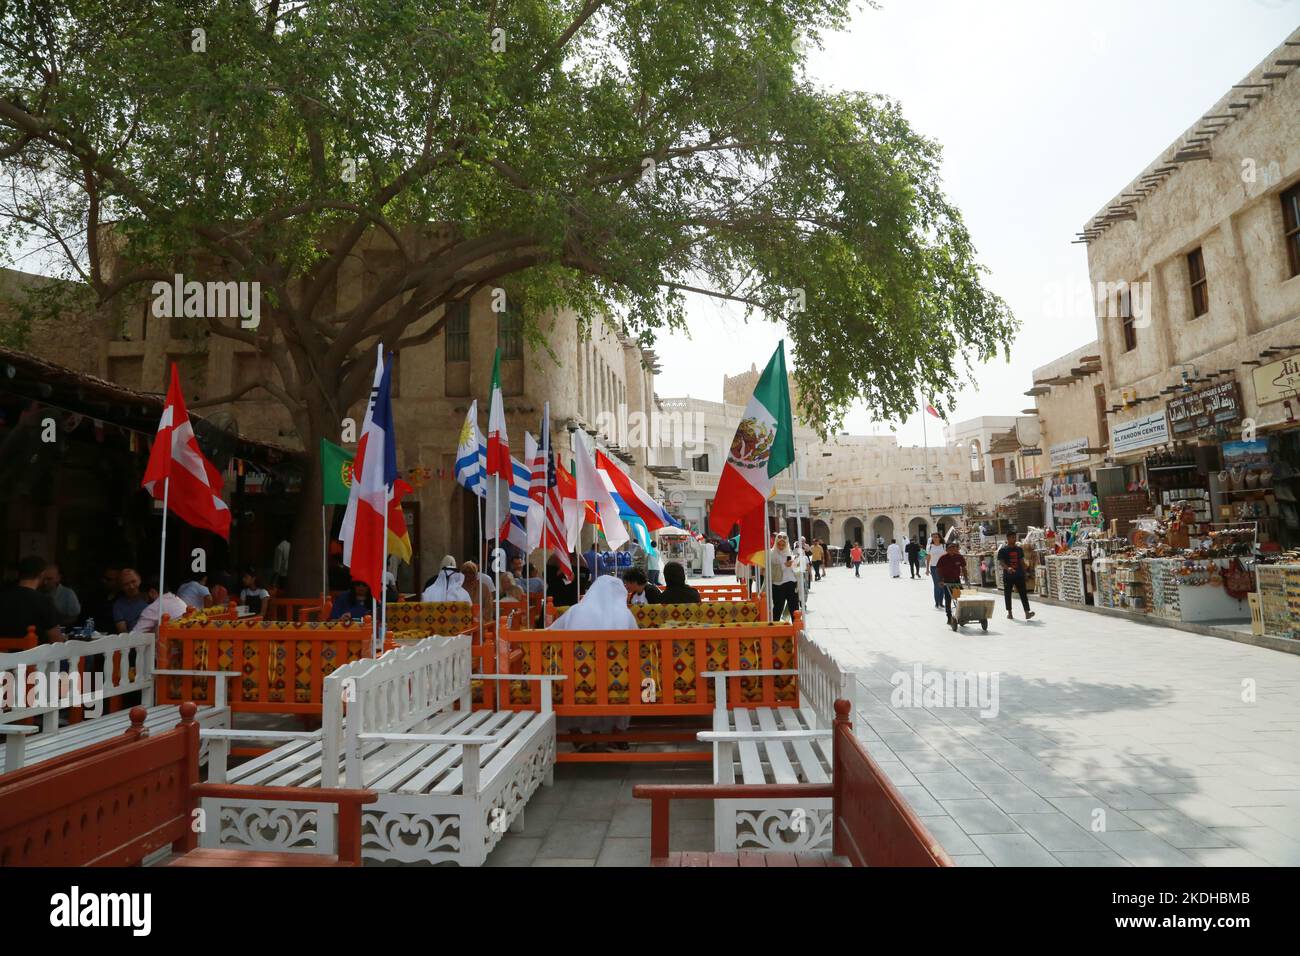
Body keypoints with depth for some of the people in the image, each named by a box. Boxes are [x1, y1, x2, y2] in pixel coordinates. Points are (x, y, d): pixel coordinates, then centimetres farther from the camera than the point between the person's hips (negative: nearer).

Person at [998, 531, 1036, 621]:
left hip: (1019, 575, 3)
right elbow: (1000, 562, -12)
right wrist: (1007, 568, -31)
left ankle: (1027, 613, -10)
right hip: (1008, 576, -3)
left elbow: (1022, 561, 15)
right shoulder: (1002, 550, -4)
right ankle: (1009, 613, 17)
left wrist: (1024, 572, 11)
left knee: (1023, 593, -6)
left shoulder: (1019, 549, 9)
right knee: (1007, 594, 5)